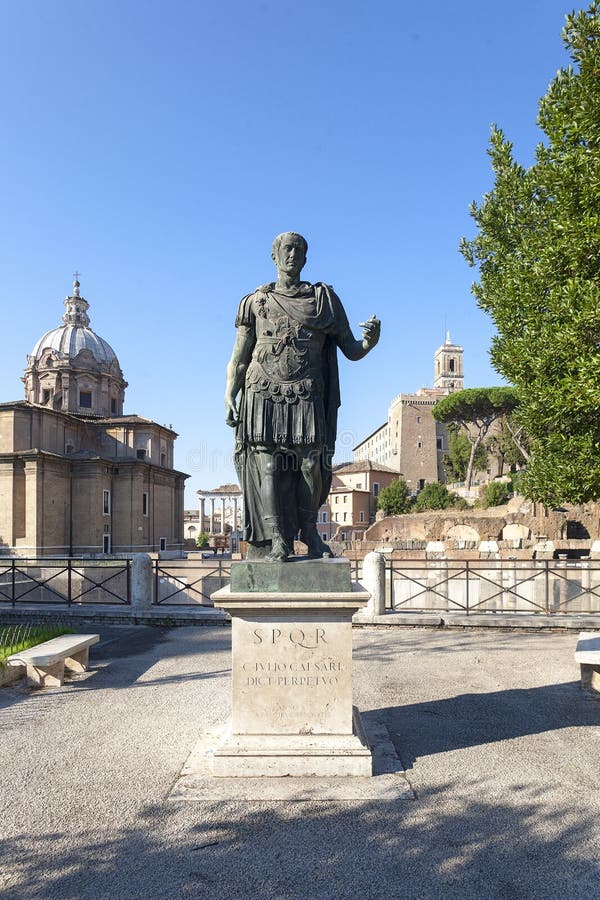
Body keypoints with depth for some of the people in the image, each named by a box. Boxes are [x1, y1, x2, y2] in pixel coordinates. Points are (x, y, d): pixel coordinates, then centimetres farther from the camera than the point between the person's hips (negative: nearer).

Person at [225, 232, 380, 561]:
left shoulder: (324, 298, 15)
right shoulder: (256, 302, 15)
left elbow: (351, 350, 11)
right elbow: (239, 356, 10)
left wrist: (370, 340, -12)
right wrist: (229, 396, -2)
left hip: (307, 396, 1)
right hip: (263, 394, 0)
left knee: (310, 463, -6)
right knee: (267, 464, -10)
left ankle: (309, 532, 7)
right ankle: (276, 538, -11)